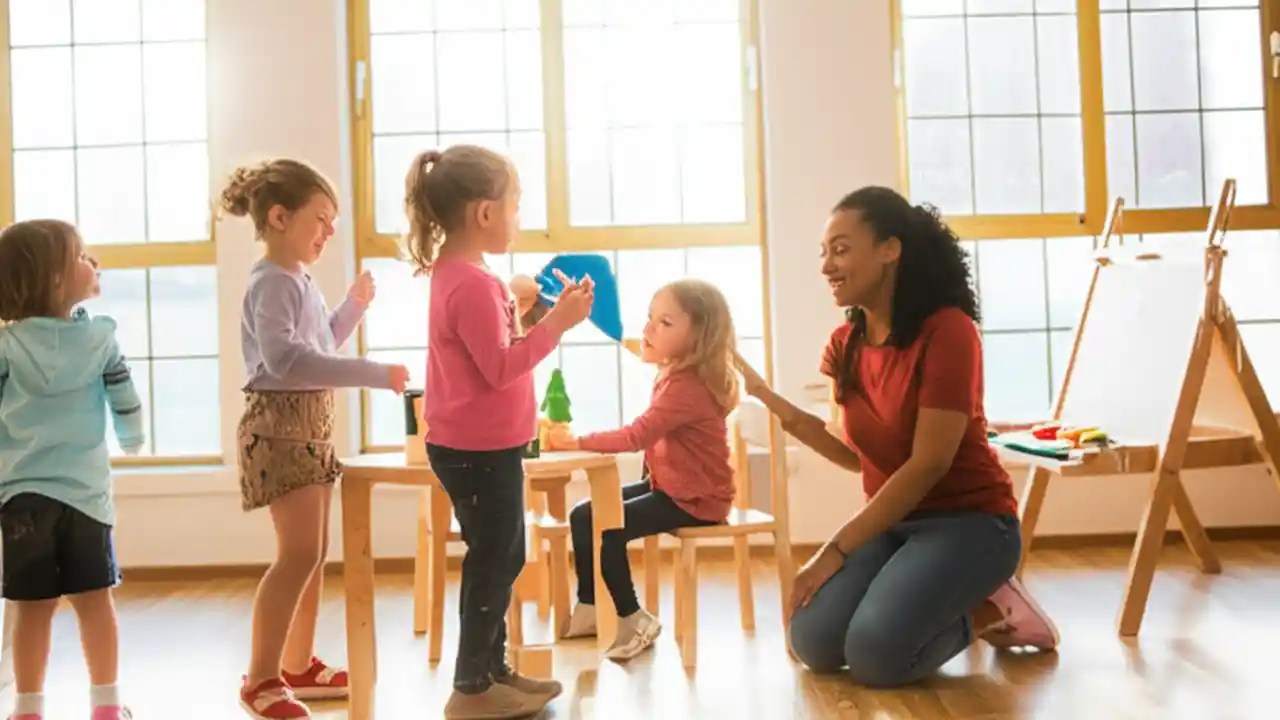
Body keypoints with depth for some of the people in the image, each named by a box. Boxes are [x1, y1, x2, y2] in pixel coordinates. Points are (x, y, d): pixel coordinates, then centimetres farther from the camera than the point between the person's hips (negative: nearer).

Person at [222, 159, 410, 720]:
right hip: (281, 424, -10)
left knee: (315, 552, 13)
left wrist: (354, 307, 14)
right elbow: (284, 358, -31)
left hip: (311, 425, 10)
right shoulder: (273, 282, -15)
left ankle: (298, 666, 23)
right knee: (299, 553, -12)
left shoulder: (301, 280, 15)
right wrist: (372, 374, -33)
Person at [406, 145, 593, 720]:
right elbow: (501, 367, -25)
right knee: (492, 561, 1)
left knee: (500, 559, 18)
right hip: (480, 450, -10)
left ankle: (491, 667, 30)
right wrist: (555, 324, -22)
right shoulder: (471, 284, -22)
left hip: (479, 446, 10)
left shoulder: (458, 275, 10)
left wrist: (540, 317, 8)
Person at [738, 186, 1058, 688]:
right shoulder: (845, 344, 3)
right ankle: (958, 606, 12)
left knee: (874, 653, -25)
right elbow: (858, 457, 6)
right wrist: (768, 398, -3)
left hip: (967, 520, -7)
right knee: (814, 643, -12)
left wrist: (836, 550, -20)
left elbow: (928, 464, -22)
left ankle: (988, 612, 3)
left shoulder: (947, 330, -19)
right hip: (891, 521, 7)